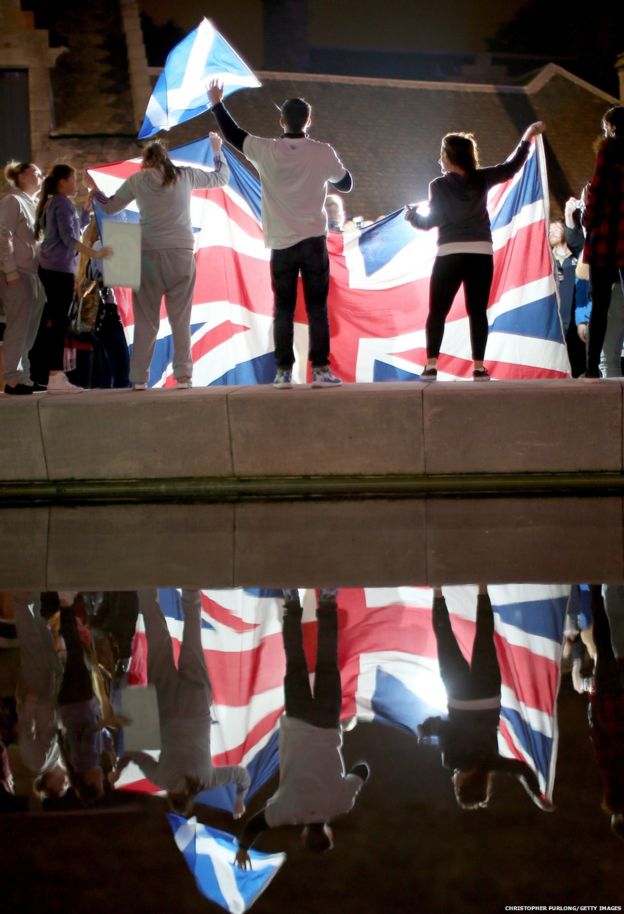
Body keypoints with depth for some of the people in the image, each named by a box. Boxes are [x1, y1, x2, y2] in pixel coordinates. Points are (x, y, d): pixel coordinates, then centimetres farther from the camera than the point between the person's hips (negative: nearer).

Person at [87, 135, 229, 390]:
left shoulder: (137, 181, 3)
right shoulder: (185, 175, 5)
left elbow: (109, 207, 14)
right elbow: (221, 178, 19)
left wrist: (94, 189, 31)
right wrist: (217, 150, 34)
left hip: (149, 254, 0)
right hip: (181, 253, 0)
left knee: (146, 320, 5)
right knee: (181, 318, 4)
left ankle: (139, 378, 3)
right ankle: (183, 375, -3)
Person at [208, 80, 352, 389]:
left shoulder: (266, 151, -3)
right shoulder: (323, 153, -3)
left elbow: (234, 134, 13)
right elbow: (346, 184, 12)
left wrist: (217, 104, 26)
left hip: (281, 244, 1)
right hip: (314, 241, -1)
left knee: (283, 309, 4)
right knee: (317, 308, 0)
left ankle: (283, 372, 3)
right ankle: (320, 369, -4)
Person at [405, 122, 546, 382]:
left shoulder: (438, 186, -5)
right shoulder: (481, 179, 2)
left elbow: (431, 220, -5)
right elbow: (511, 167, 14)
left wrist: (412, 216, 16)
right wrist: (527, 138, 26)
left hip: (450, 255, -2)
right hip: (481, 254, 2)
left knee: (437, 312, 2)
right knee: (477, 311, 5)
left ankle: (431, 366, -6)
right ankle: (478, 367, -1)